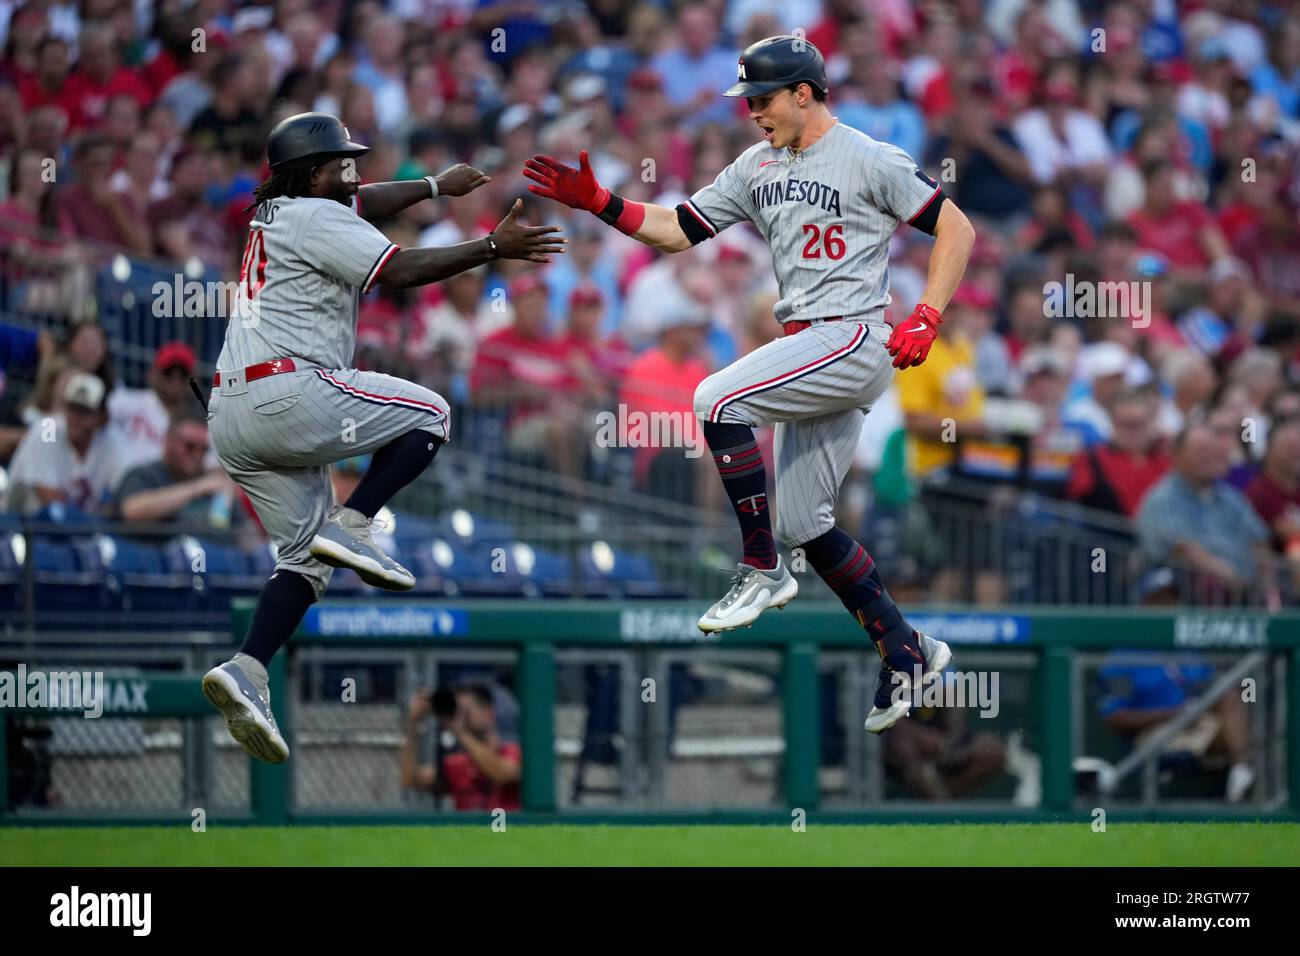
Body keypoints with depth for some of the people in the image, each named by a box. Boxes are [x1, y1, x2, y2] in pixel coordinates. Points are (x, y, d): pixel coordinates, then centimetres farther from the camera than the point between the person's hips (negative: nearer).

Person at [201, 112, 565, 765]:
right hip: (287, 392, -9)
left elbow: (357, 203, 44)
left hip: (229, 417, 9)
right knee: (427, 414, 4)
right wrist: (493, 248, -12)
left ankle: (246, 672, -8)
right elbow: (397, 271, -14)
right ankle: (351, 527, -9)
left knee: (306, 555, 10)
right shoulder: (315, 219, -4)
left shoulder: (274, 213, 25)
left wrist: (435, 186, 51)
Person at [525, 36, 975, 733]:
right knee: (801, 521, 8)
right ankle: (907, 653, 15)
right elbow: (676, 230, 13)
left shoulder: (870, 161, -8)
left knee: (718, 401, -24)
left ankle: (761, 571, -17)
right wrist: (595, 202, 0)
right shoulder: (758, 168, 14)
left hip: (857, 338, -9)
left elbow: (956, 229, -5)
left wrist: (927, 319, -15)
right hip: (807, 351, 9)